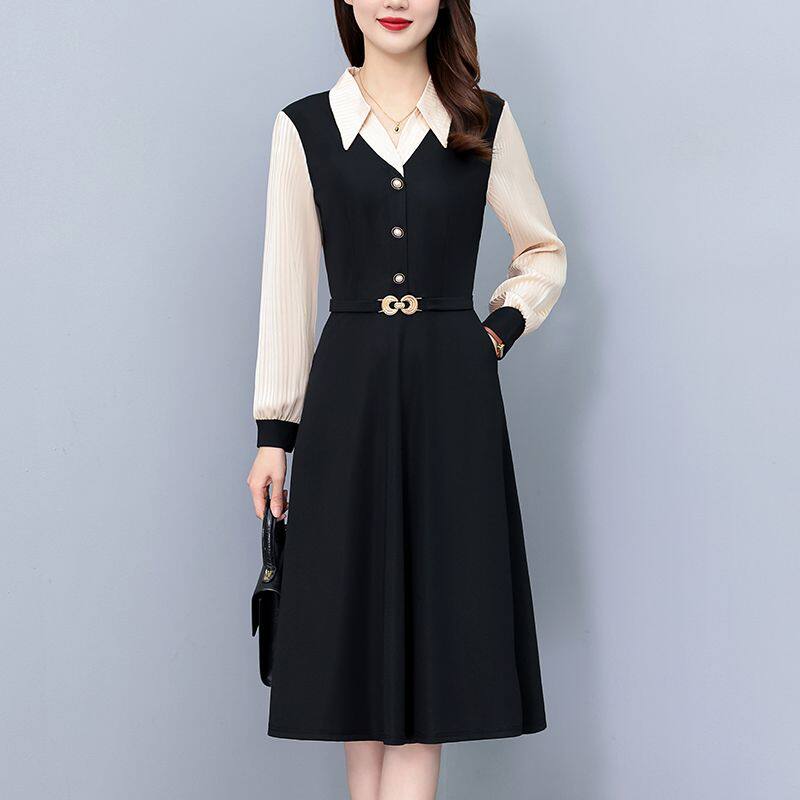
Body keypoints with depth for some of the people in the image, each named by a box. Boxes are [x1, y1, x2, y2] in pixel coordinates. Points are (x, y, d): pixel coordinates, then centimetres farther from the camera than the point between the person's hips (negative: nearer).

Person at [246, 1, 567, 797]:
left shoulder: (485, 121, 5)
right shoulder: (305, 127, 4)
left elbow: (545, 252, 17)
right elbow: (287, 287, 5)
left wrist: (499, 333, 0)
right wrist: (274, 431, 3)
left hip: (453, 398, 0)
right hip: (349, 395, 0)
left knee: (435, 627, -2)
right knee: (356, 623, 3)